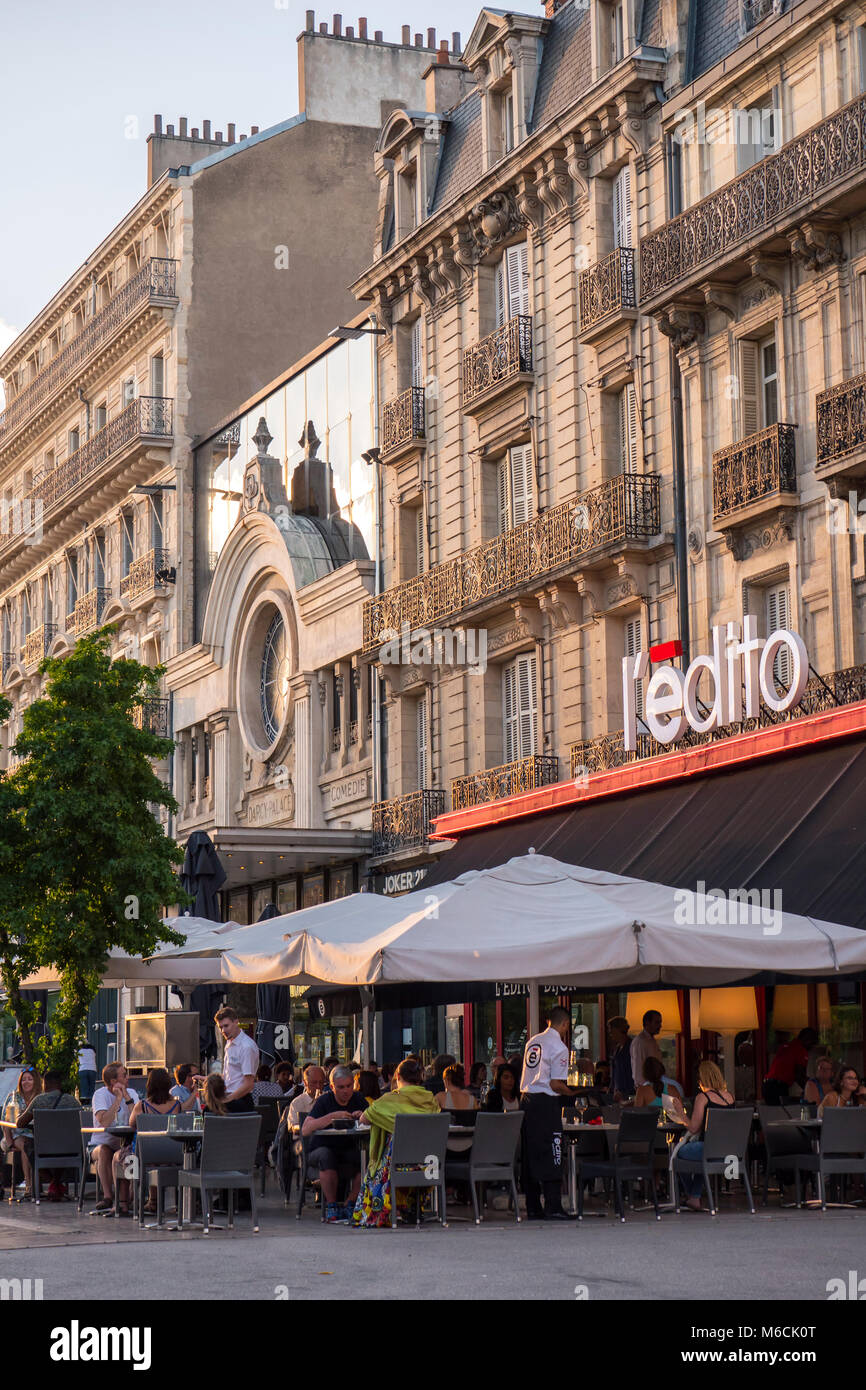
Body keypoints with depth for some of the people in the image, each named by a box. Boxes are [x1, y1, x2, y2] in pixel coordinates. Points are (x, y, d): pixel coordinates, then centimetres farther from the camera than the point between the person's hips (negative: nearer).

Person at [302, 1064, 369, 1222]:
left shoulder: (358, 1099, 3)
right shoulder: (324, 1101, -10)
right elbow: (305, 1131, -22)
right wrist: (333, 1116, -30)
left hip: (348, 1150, 3)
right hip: (321, 1149, -3)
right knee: (326, 1155, -37)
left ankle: (349, 1205, -12)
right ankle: (331, 1206, -23)